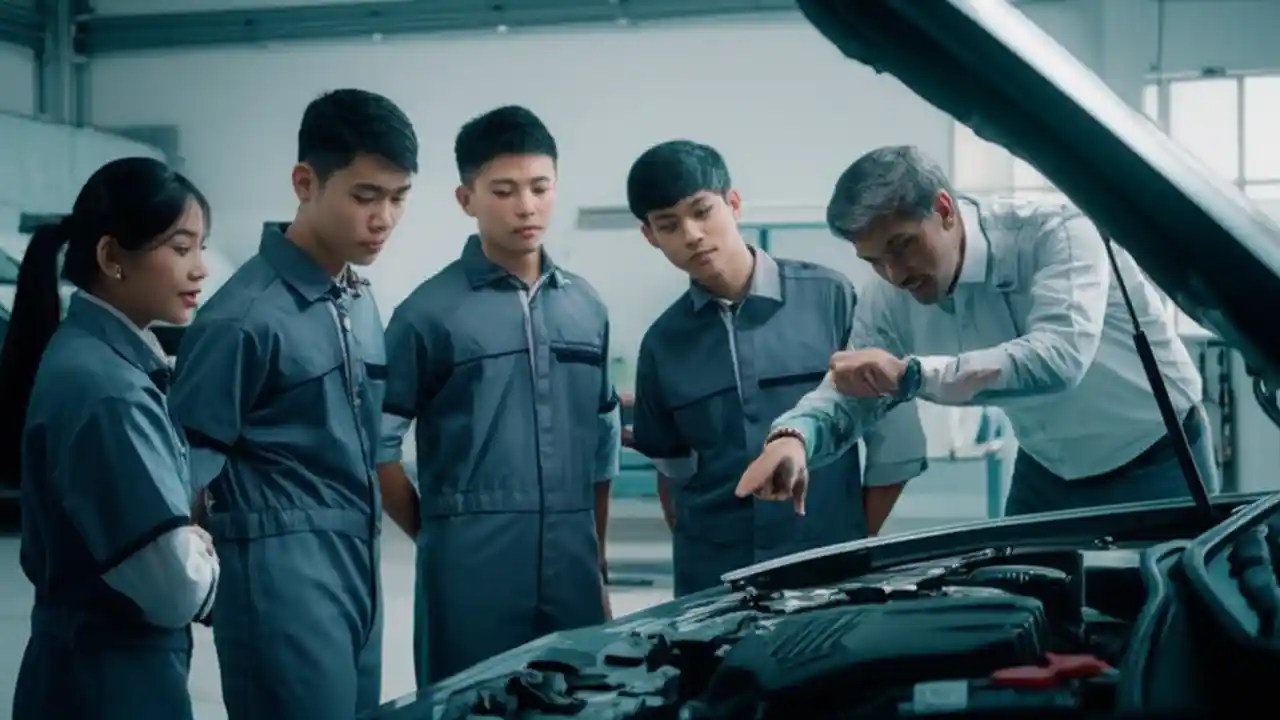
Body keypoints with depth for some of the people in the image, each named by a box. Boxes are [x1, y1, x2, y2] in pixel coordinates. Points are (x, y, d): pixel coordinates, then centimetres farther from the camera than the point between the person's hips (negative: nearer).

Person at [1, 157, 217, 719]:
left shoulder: (104, 358, 7)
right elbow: (174, 584, -27)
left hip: (92, 666, 9)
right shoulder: (103, 388, -23)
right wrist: (204, 555, -6)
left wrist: (188, 539, -3)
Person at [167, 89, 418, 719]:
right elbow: (189, 468, -11)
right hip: (285, 576, -8)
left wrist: (363, 558, 15)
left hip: (359, 571, 8)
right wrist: (207, 584, -7)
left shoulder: (361, 301, 10)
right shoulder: (244, 317, -15)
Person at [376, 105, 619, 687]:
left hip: (572, 576, 5)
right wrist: (437, 537, 0)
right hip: (470, 576, -4)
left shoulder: (587, 308, 12)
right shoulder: (430, 312, -4)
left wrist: (596, 562, 15)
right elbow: (377, 444, -3)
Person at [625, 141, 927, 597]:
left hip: (832, 571, -2)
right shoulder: (663, 343, 4)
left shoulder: (830, 298, -5)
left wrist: (857, 547, 0)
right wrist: (697, 552, 5)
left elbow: (895, 440, -2)